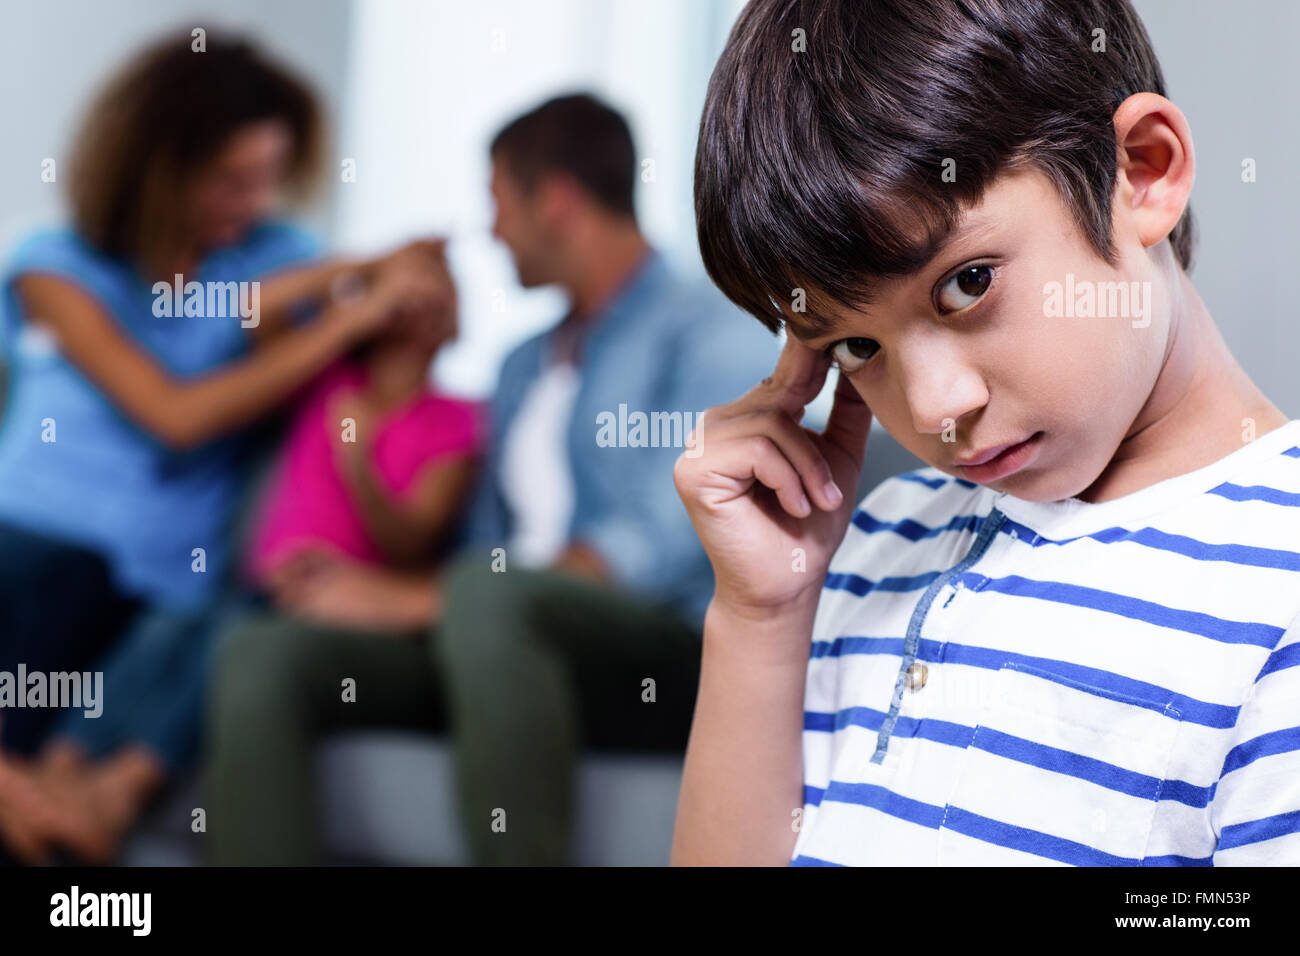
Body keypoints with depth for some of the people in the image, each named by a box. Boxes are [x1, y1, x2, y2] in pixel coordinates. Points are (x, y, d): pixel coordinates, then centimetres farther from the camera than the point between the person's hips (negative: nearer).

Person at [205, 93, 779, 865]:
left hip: (667, 665, -7)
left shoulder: (713, 336, -1)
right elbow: (494, 541, 18)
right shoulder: (526, 366, 25)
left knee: (490, 596, -37)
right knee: (264, 658, -15)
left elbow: (665, 549, -15)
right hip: (496, 651, 7)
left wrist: (419, 599, -15)